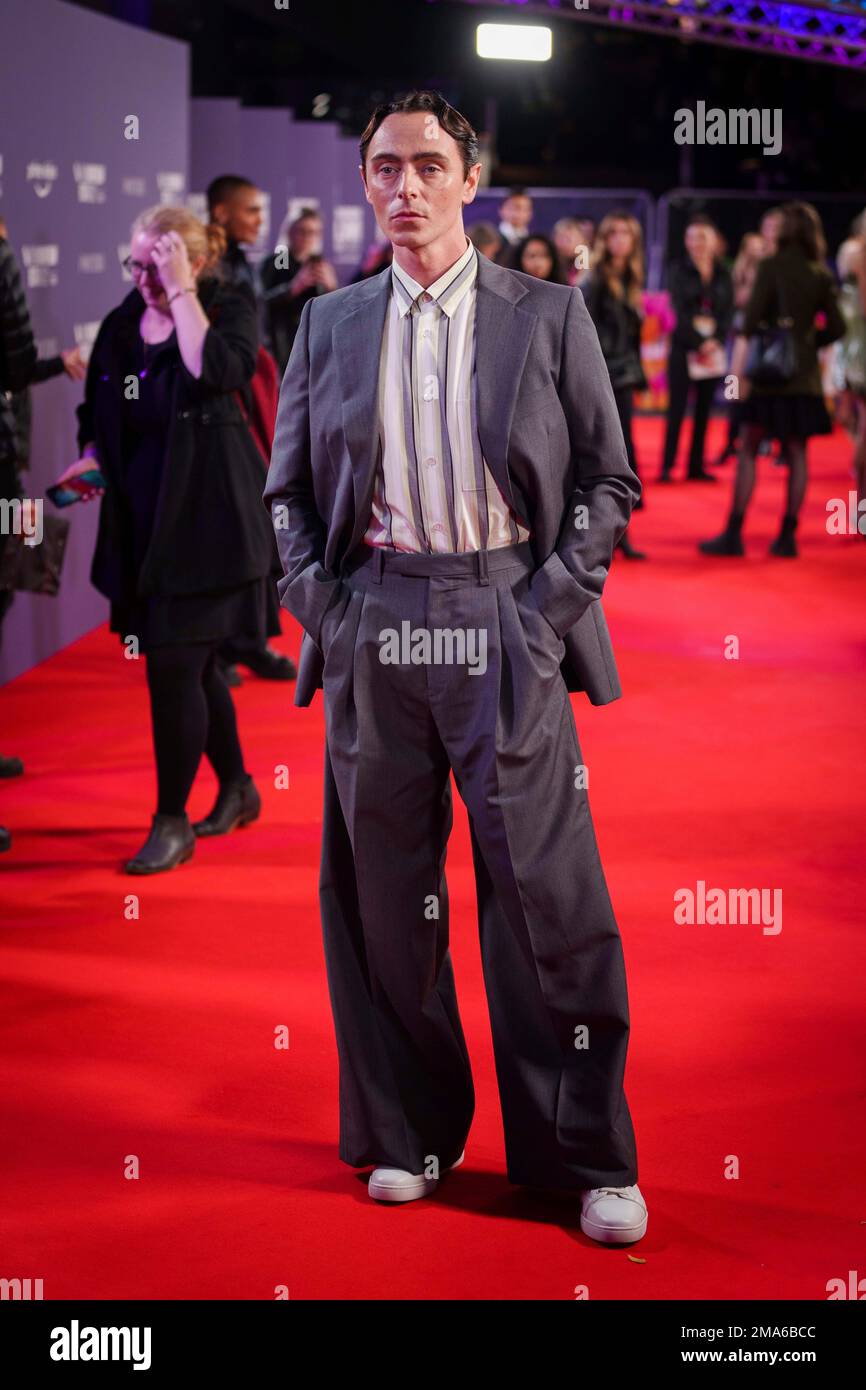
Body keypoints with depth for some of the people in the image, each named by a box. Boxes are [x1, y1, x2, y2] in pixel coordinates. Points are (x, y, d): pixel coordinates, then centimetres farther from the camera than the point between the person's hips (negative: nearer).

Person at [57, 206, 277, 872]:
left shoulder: (229, 308, -6)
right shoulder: (122, 324, 10)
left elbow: (215, 372, -27)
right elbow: (102, 416, 18)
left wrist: (182, 292, -21)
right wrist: (89, 460, -1)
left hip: (205, 517, -6)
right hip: (141, 520, 6)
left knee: (174, 667, -7)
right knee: (193, 663, 14)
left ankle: (172, 821, 4)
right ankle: (236, 787, 32)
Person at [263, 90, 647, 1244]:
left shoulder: (549, 316, 5)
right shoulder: (329, 326, 12)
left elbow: (608, 479, 6)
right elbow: (289, 488, 15)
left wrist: (551, 599, -6)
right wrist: (318, 600, 1)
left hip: (506, 625, -2)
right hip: (373, 627, 3)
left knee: (548, 892, -4)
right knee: (384, 888, 6)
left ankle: (589, 1159, 8)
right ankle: (409, 1135, 22)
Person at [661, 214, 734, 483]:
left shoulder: (723, 275, 10)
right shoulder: (679, 271, 0)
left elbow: (728, 312, 6)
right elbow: (679, 311, -7)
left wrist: (716, 341, -10)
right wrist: (699, 343, -14)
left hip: (713, 348, 4)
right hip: (684, 347, -4)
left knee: (704, 409, 5)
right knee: (677, 407, -6)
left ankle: (696, 466, 9)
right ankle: (667, 466, -4)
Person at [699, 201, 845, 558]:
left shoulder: (772, 266, -9)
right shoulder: (822, 274, 5)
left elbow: (752, 316, -12)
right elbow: (837, 327, 5)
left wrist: (747, 343, 6)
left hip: (771, 371, -4)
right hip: (805, 374, 4)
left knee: (748, 451, 2)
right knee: (797, 454, 8)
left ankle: (733, 534, 0)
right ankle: (787, 535, 9)